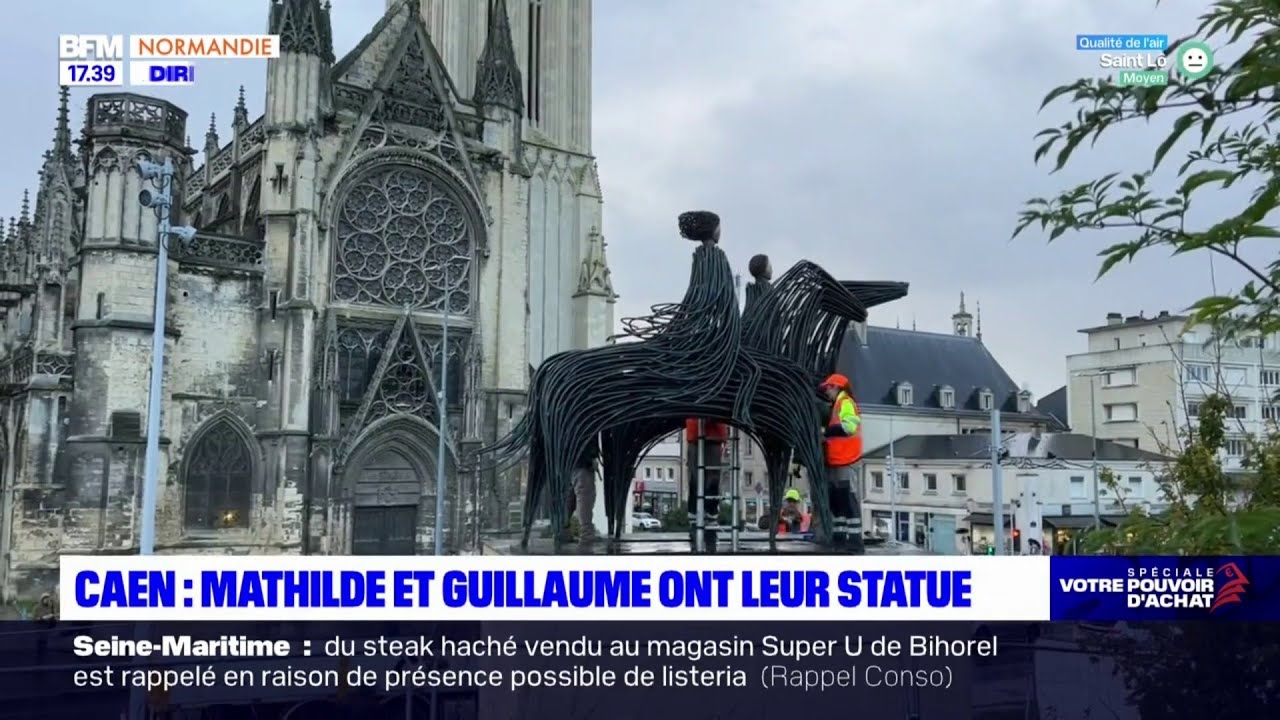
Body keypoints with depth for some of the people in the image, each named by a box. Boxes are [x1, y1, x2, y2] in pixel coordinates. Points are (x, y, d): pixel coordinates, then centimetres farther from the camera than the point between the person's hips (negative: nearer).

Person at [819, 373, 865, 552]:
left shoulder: (846, 403, -7)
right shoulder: (836, 406, 23)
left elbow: (849, 425, -23)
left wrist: (826, 432, -17)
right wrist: (826, 436, 6)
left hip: (846, 461, -10)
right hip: (836, 462, 10)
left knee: (849, 501, -11)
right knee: (836, 501, 11)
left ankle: (855, 540, -12)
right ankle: (839, 537, 16)